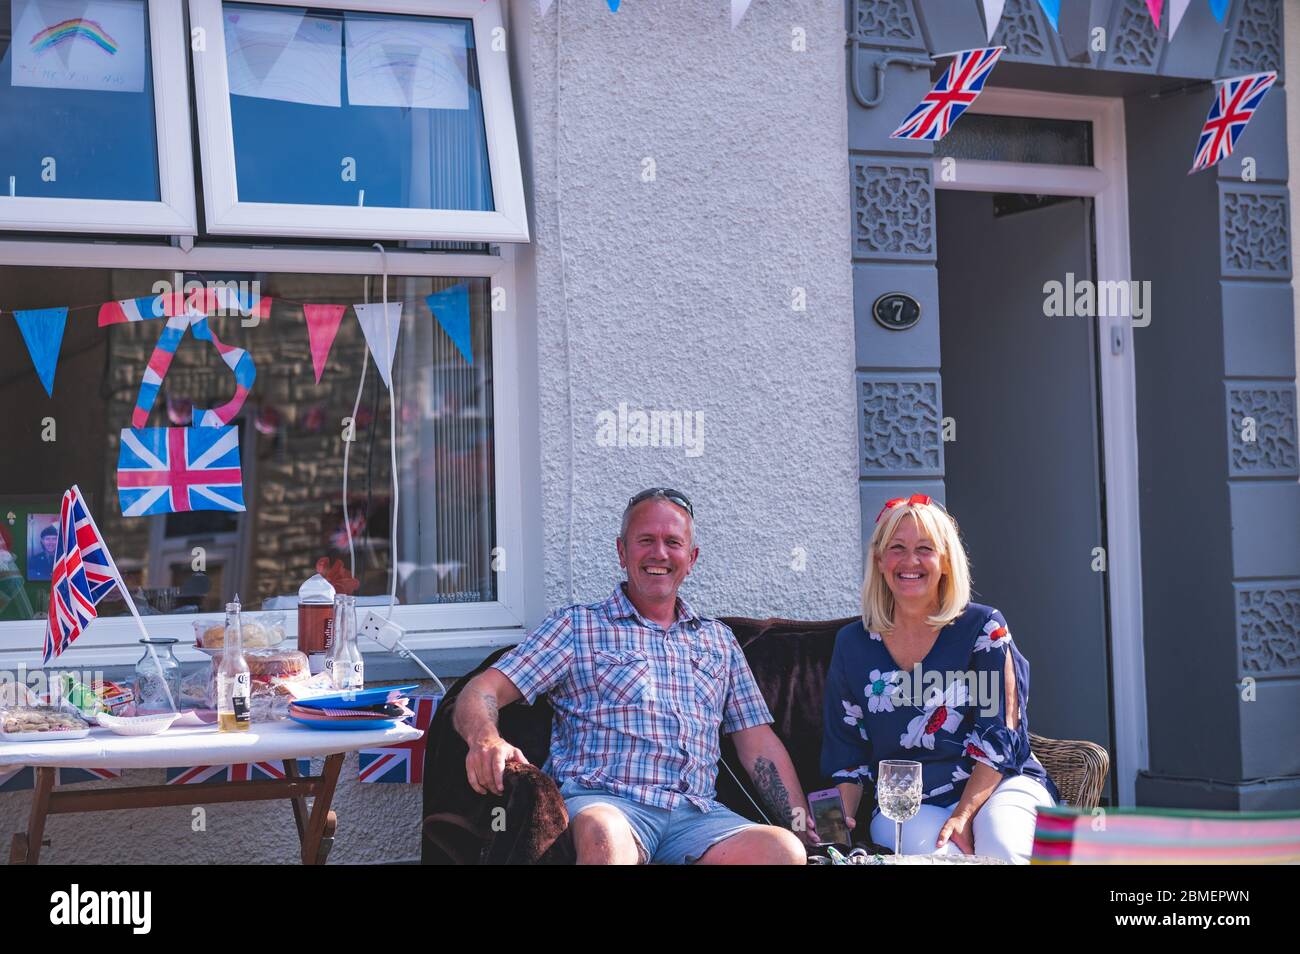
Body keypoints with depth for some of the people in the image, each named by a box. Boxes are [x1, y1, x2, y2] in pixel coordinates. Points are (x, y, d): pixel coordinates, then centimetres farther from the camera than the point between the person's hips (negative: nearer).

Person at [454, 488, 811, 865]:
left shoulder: (719, 640, 26)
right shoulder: (576, 625, 14)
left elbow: (759, 744, 23)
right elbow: (483, 691, 5)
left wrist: (805, 830, 10)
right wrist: (486, 740, -20)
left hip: (697, 814, 4)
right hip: (604, 803, -3)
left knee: (785, 849, -30)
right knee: (604, 835, -42)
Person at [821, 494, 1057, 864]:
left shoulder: (984, 629, 1)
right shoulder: (852, 645, 9)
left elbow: (1000, 738, -5)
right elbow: (846, 754, 11)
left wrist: (964, 815, -19)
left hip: (994, 787, 0)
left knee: (1003, 847, -34)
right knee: (935, 853, -34)